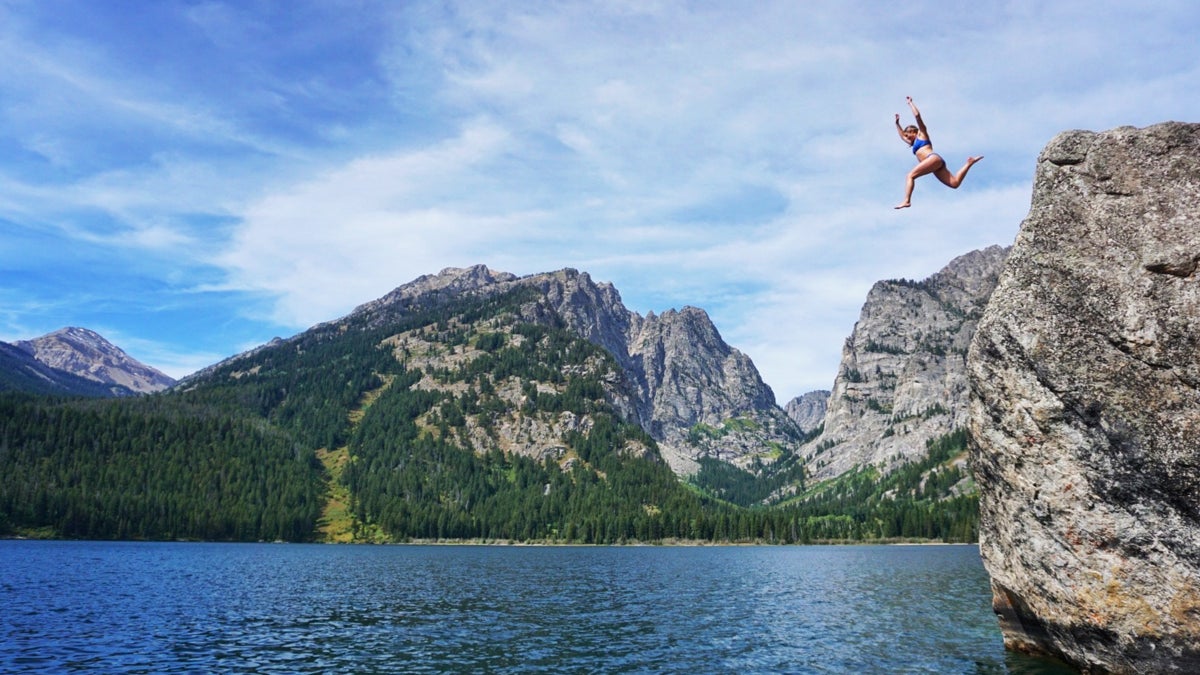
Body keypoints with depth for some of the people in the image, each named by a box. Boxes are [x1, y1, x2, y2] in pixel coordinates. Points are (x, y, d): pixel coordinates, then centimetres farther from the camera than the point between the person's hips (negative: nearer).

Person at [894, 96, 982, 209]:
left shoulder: (921, 134, 18)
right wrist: (897, 123, 52)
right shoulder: (915, 143, 38)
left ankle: (906, 201, -37)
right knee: (954, 183, -9)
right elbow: (901, 136, 53)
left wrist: (910, 103, 20)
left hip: (934, 158, -9)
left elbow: (917, 115, 10)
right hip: (936, 165, 9)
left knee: (910, 175, -21)